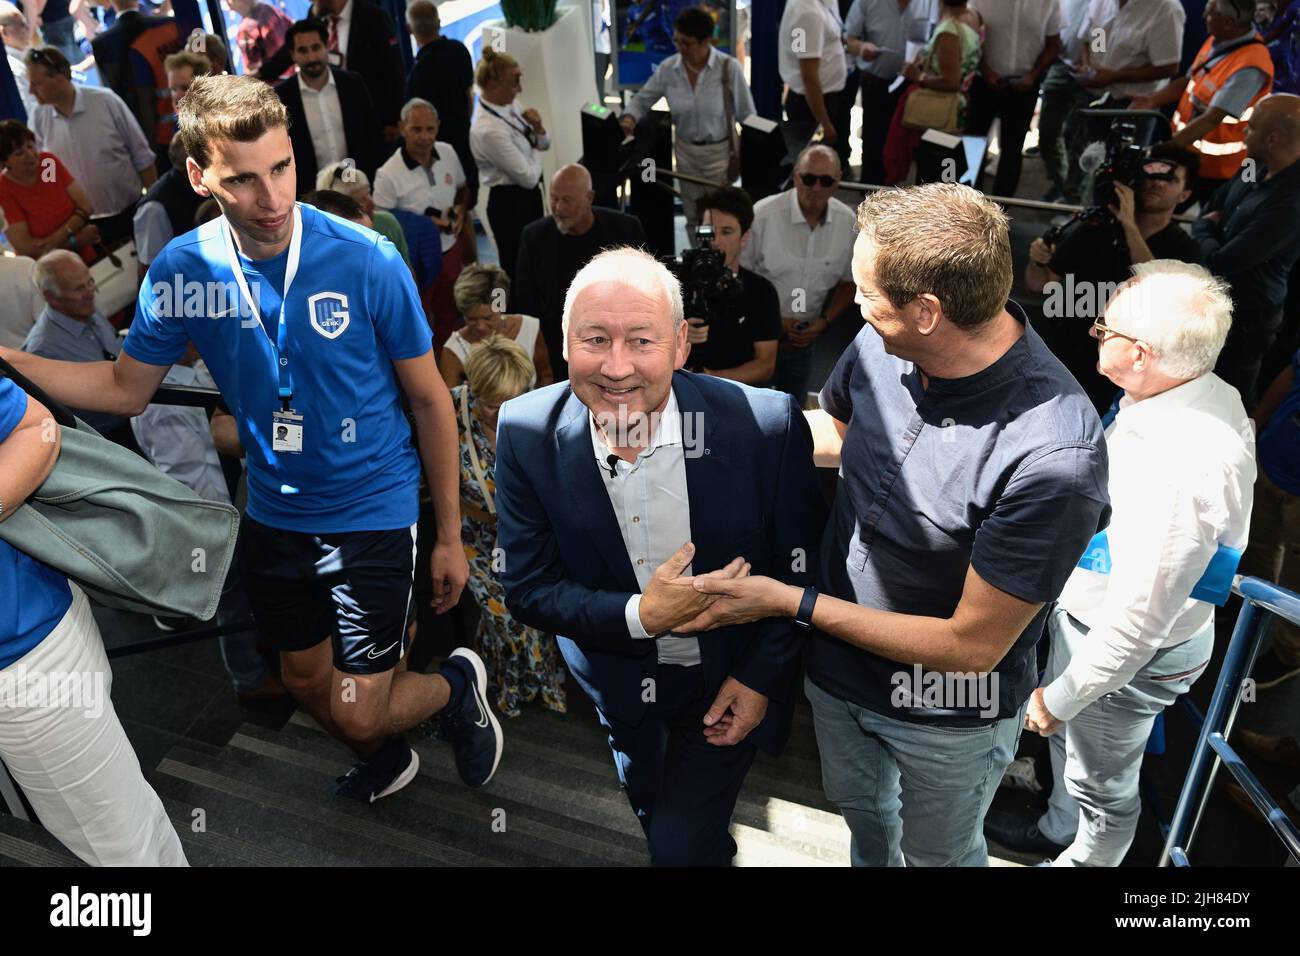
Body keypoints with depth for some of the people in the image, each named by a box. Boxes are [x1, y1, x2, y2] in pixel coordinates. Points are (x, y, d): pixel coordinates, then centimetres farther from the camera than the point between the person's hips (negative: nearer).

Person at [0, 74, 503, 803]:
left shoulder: (367, 261, -19)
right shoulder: (183, 268, -9)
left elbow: (431, 399, -10)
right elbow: (126, 388, 4)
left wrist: (451, 537, -7)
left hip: (374, 514, -4)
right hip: (274, 517, 5)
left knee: (357, 713, -2)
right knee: (306, 684, 22)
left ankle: (458, 682, 30)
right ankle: (387, 762, 54)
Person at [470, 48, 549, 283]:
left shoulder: (510, 105, -1)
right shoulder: (488, 131, -28)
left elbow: (544, 144, 12)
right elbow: (529, 177, -24)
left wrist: (538, 128, -10)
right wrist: (535, 151, -6)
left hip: (529, 195, 9)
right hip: (510, 203, -9)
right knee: (517, 266, 6)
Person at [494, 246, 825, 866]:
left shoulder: (767, 425, -26)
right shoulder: (526, 434, -21)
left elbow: (801, 566, -12)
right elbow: (527, 589, -14)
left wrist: (762, 676, -12)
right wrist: (640, 616, -28)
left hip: (733, 676, -2)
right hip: (619, 676, 3)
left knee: (682, 845, 0)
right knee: (657, 825, 26)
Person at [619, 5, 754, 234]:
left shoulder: (729, 68, -16)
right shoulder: (668, 68, -8)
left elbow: (747, 116, -8)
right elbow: (643, 98, 5)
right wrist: (630, 117, -16)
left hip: (720, 150, -3)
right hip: (685, 151, 3)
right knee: (693, 218, 14)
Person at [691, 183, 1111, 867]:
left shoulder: (1056, 457, -39)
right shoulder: (880, 346, -20)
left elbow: (972, 646, -29)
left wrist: (792, 602, -26)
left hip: (949, 717, -5)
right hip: (837, 672, 6)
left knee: (938, 853, 28)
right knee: (860, 808, 35)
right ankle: (871, 862, 67)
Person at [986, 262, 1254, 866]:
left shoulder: (1177, 469, -39)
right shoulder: (1208, 392, -8)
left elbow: (1138, 618, -32)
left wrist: (1059, 698, -18)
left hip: (1129, 653, -9)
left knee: (1102, 783, 20)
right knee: (1070, 743, 32)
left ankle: (1086, 859, 48)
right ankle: (1059, 830, 59)